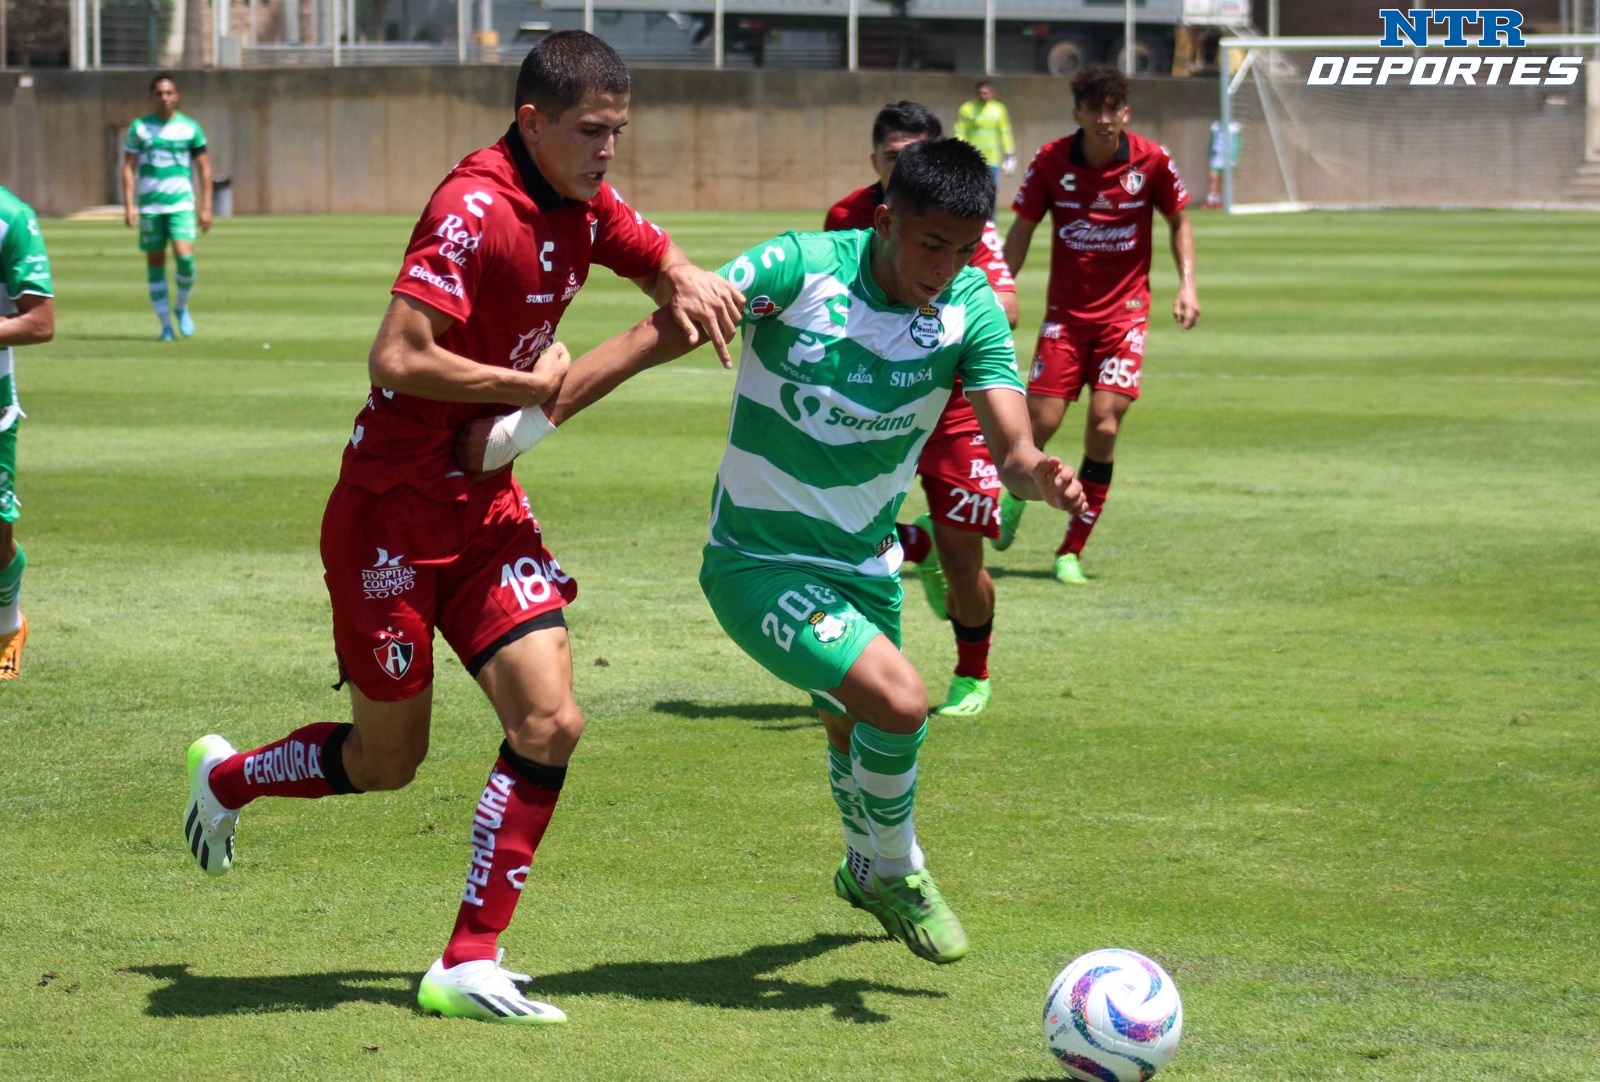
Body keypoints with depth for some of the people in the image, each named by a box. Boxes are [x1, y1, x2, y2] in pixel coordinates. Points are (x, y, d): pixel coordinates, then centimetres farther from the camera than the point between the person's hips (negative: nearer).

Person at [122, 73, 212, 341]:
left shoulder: (189, 127, 5)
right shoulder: (139, 128, 5)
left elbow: (204, 168, 8)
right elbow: (128, 167, 5)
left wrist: (206, 208, 2)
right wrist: (129, 205, -5)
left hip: (181, 203, -1)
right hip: (149, 205, 1)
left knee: (185, 257, -17)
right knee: (155, 263, 2)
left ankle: (181, 307, 9)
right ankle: (165, 325, 11)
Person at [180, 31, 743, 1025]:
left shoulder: (584, 206, 3)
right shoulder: (476, 210, -23)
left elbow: (664, 266, 23)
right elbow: (398, 358, -30)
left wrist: (687, 287, -2)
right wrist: (531, 385, -19)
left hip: (486, 505, 7)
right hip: (392, 514, -7)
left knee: (551, 724, -8)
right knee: (387, 759, 6)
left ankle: (468, 964, 0)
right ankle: (226, 777, 37)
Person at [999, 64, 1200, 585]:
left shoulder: (1151, 161, -7)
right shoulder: (1051, 161, -7)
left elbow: (1178, 221, 9)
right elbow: (1021, 229, 4)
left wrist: (1187, 283, -3)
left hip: (1124, 312, 0)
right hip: (1065, 312, 0)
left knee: (1103, 429, -11)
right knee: (1041, 421, -8)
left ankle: (1071, 551, 0)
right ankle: (1018, 494, 29)